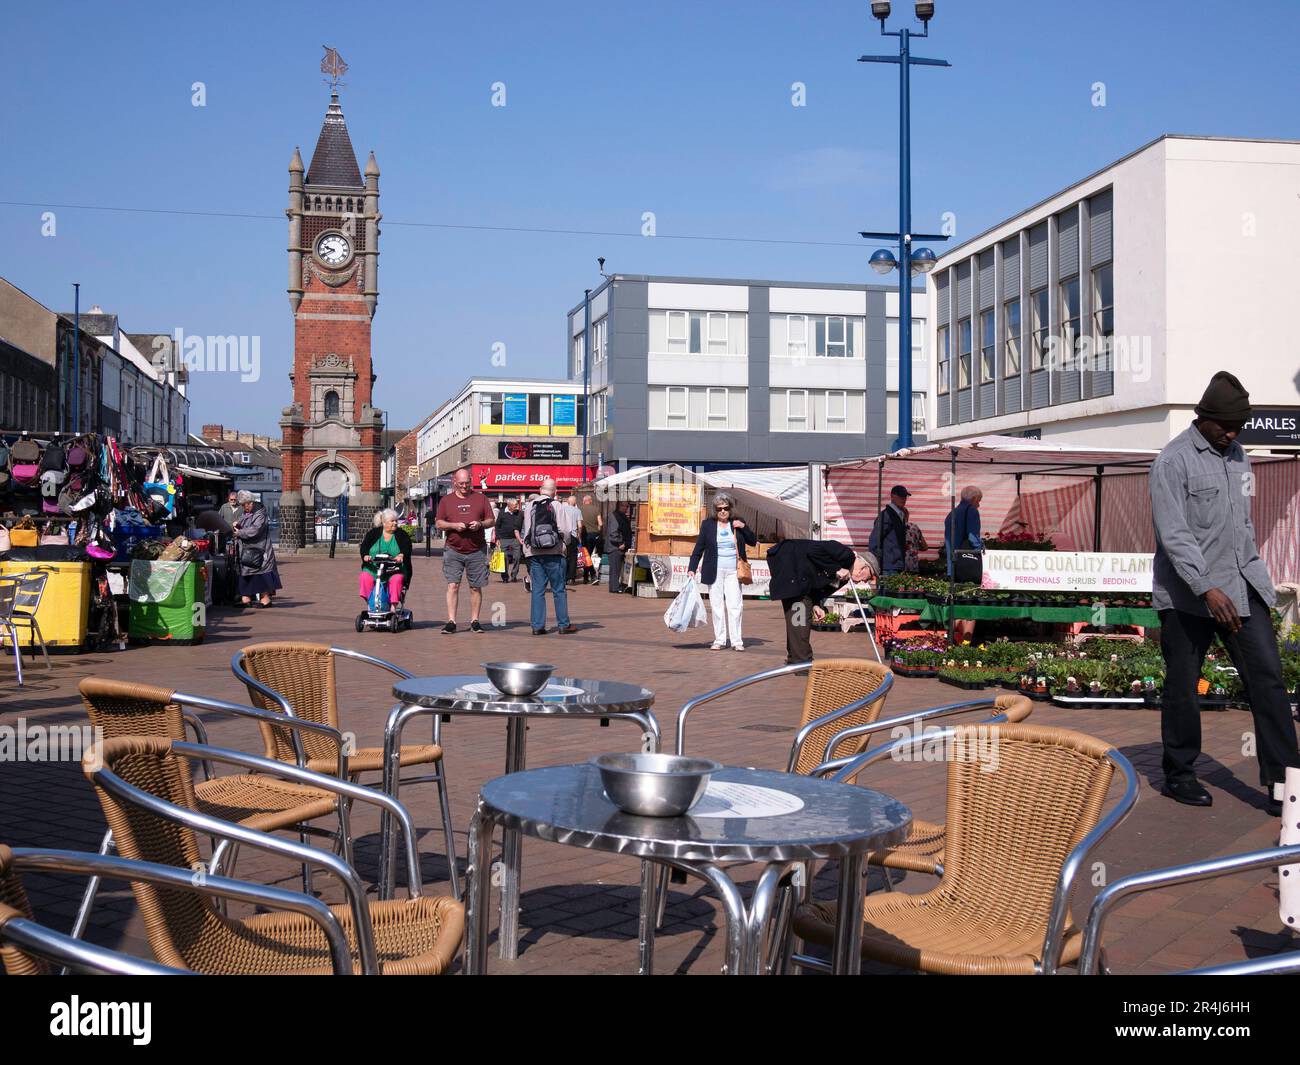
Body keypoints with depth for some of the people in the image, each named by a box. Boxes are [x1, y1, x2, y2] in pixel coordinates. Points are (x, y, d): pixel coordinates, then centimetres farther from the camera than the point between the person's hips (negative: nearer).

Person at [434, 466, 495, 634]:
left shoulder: (480, 498, 9)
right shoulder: (446, 500, 9)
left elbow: (491, 520, 9)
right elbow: (438, 523, 5)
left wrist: (480, 524, -12)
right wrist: (454, 525, -12)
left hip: (477, 551, 1)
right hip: (453, 550, -1)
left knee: (476, 587, 5)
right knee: (452, 585, -9)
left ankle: (474, 621, 13)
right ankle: (451, 621, -7)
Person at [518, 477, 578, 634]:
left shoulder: (529, 507, 5)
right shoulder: (558, 506, -6)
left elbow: (524, 530, 4)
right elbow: (565, 530, -8)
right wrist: (564, 542, 10)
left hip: (534, 554, 3)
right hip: (554, 553, -3)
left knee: (537, 590, 6)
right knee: (559, 590, 5)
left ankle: (537, 625, 3)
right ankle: (563, 625, 7)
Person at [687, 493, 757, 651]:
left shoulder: (737, 523, 7)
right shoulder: (708, 524, 4)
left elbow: (753, 542, 10)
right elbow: (699, 548, 6)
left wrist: (744, 527, -6)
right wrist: (692, 568, -2)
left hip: (733, 572, 0)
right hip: (715, 572, 0)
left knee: (735, 606, -5)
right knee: (717, 606, 2)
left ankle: (737, 641, -1)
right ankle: (719, 640, 9)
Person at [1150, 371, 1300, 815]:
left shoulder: (1237, 456, 14)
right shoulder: (1173, 461, -9)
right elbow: (1174, 533, -18)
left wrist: (1252, 577, 20)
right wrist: (1207, 588, -27)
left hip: (1243, 587, 6)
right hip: (1188, 593, -6)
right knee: (1182, 686, 3)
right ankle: (1179, 775, 18)